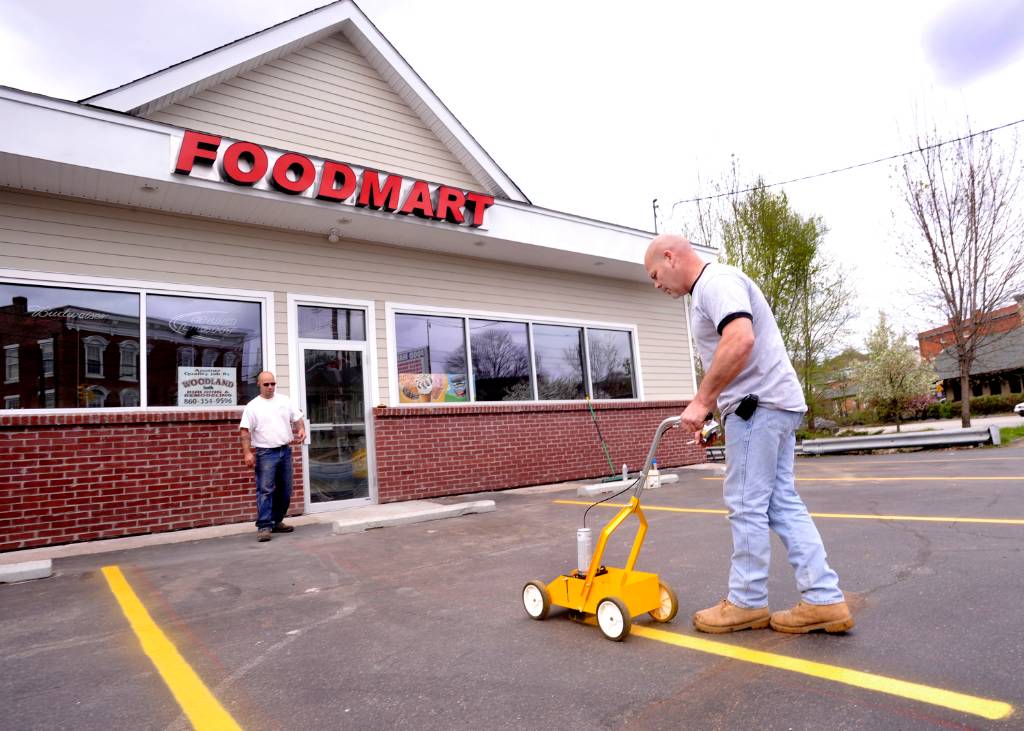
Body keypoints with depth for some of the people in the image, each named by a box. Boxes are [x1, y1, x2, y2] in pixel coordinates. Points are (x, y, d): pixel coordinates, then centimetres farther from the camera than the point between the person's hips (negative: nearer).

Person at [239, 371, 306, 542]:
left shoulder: (285, 401, 10)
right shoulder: (253, 406, -2)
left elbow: (297, 418, 15)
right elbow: (245, 431, -7)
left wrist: (301, 429, -6)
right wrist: (247, 453, -16)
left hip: (285, 451, 5)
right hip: (265, 453, -5)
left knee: (285, 491, 10)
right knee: (265, 490, -9)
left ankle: (276, 521, 22)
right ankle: (264, 526, -8)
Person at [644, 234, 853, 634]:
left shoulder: (716, 281, -12)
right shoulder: (709, 289, 22)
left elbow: (741, 340, -29)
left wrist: (701, 401, -24)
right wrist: (710, 408, 23)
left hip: (758, 405, -11)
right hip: (774, 404, 11)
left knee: (747, 507, -2)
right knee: (782, 504, 9)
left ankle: (747, 602, 10)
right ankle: (823, 599, 12)